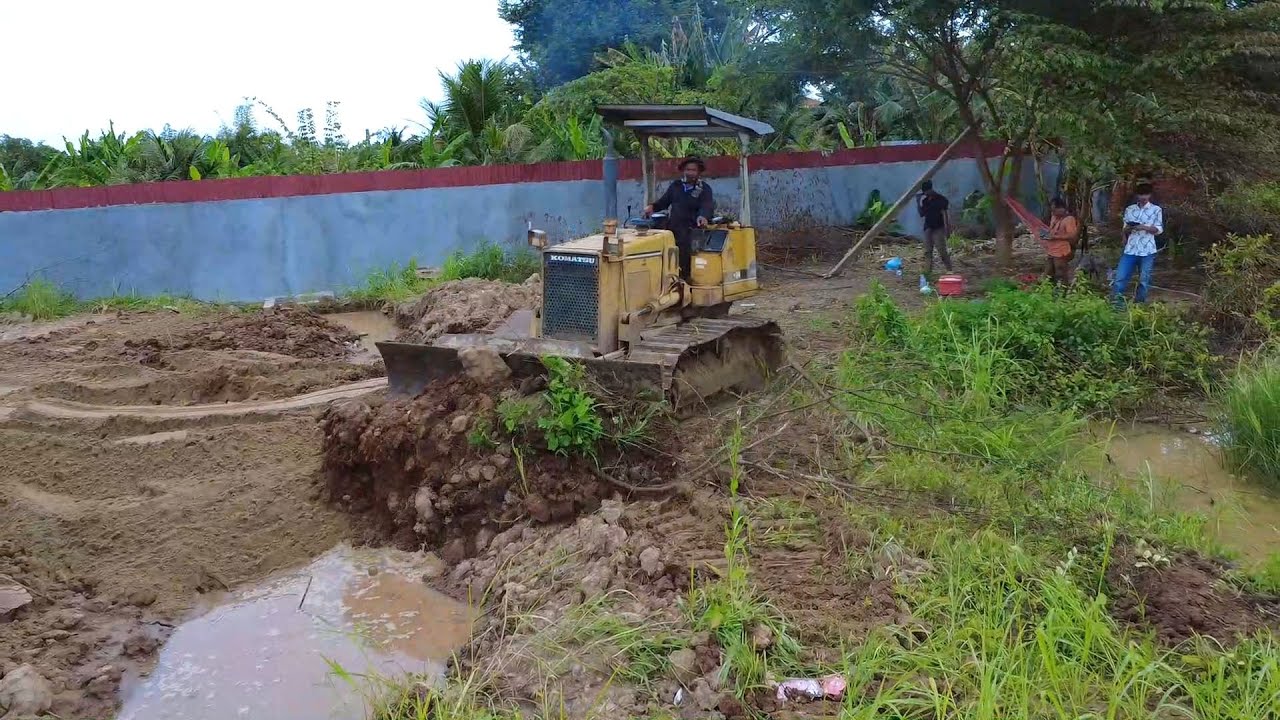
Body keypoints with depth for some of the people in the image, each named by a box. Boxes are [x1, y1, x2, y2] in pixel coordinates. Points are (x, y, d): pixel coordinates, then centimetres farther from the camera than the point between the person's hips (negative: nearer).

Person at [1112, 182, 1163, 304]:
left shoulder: (1156, 210, 3)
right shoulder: (1129, 209, 11)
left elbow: (1159, 229, -4)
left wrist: (1144, 227, -18)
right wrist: (1128, 229, -7)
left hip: (1147, 251, -2)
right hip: (1130, 250, 2)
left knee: (1144, 281, 4)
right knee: (1120, 278, -6)